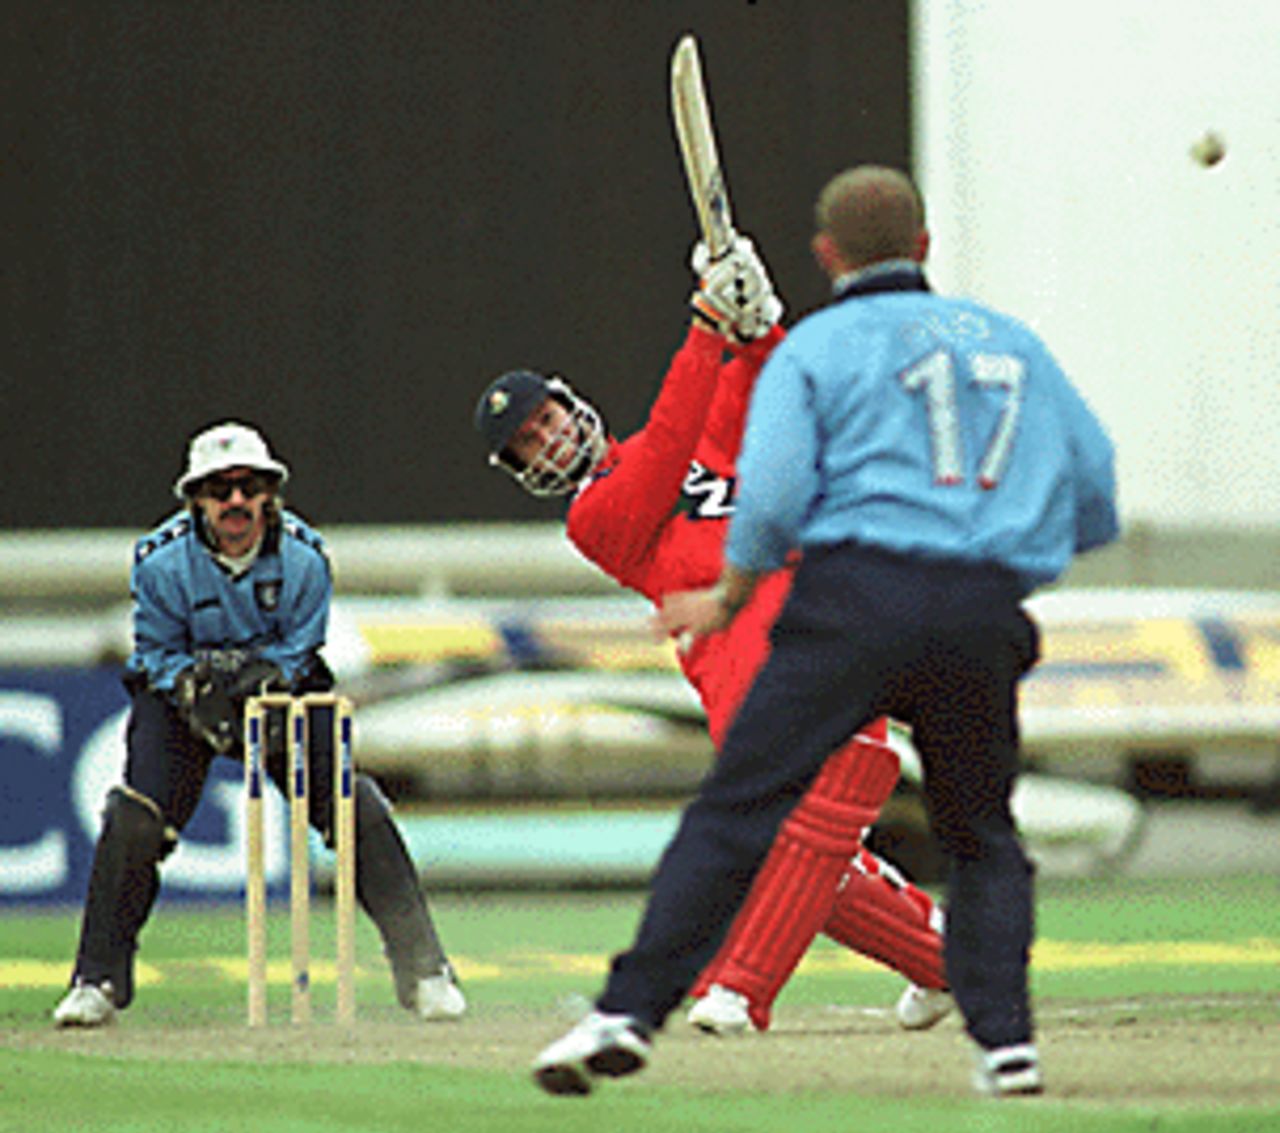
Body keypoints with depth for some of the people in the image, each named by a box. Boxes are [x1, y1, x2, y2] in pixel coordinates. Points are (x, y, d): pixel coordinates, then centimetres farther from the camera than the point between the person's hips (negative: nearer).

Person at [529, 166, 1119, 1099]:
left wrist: (727, 599, 10)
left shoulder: (814, 347, 8)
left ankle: (629, 1012, -11)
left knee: (737, 808, -4)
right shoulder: (1013, 342, 20)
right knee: (983, 836, 17)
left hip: (857, 595, -3)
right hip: (988, 617, 3)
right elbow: (1097, 505, 17)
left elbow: (771, 500, -6)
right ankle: (1005, 1039, 2)